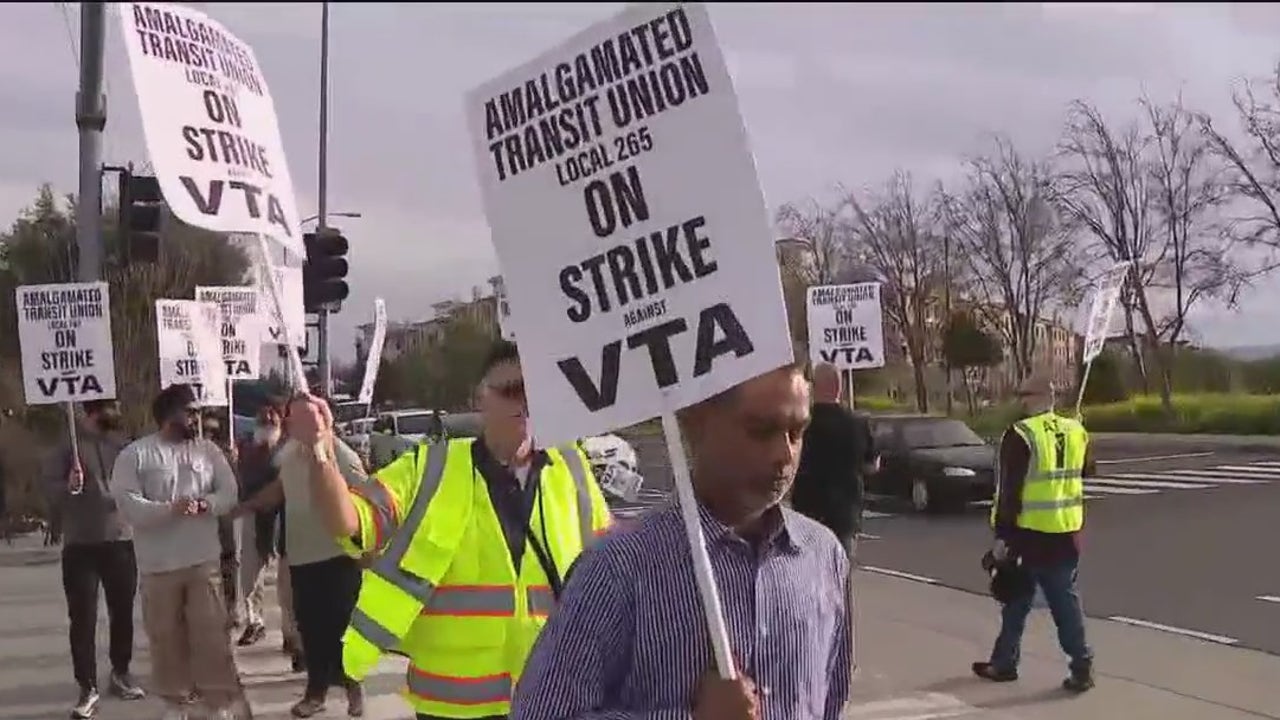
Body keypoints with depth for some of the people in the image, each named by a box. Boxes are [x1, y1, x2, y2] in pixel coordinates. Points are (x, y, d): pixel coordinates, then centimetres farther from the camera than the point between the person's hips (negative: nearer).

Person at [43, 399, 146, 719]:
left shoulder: (121, 443, 6)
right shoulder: (69, 444, -5)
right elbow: (49, 488, -8)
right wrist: (68, 487, -26)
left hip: (121, 540, 4)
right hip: (81, 545, -4)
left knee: (123, 612, 13)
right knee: (83, 618, -1)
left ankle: (121, 674, 30)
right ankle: (88, 689, 7)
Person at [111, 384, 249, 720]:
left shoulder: (208, 450, 8)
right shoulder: (135, 454, -4)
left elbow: (229, 492, 4)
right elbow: (128, 504, -12)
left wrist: (206, 504, -17)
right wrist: (170, 509, -26)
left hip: (204, 559, 2)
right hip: (159, 564, -2)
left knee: (211, 631, 2)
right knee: (166, 635, 8)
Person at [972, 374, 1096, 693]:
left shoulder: (1020, 435, -14)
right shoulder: (1076, 431, 4)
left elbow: (1008, 490, -15)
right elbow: (1087, 470, 23)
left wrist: (1001, 536, -12)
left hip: (1031, 534, -5)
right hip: (1068, 532, 5)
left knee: (1018, 598, 9)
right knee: (1065, 598, 11)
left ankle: (1004, 663, 20)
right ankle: (1081, 665, 7)